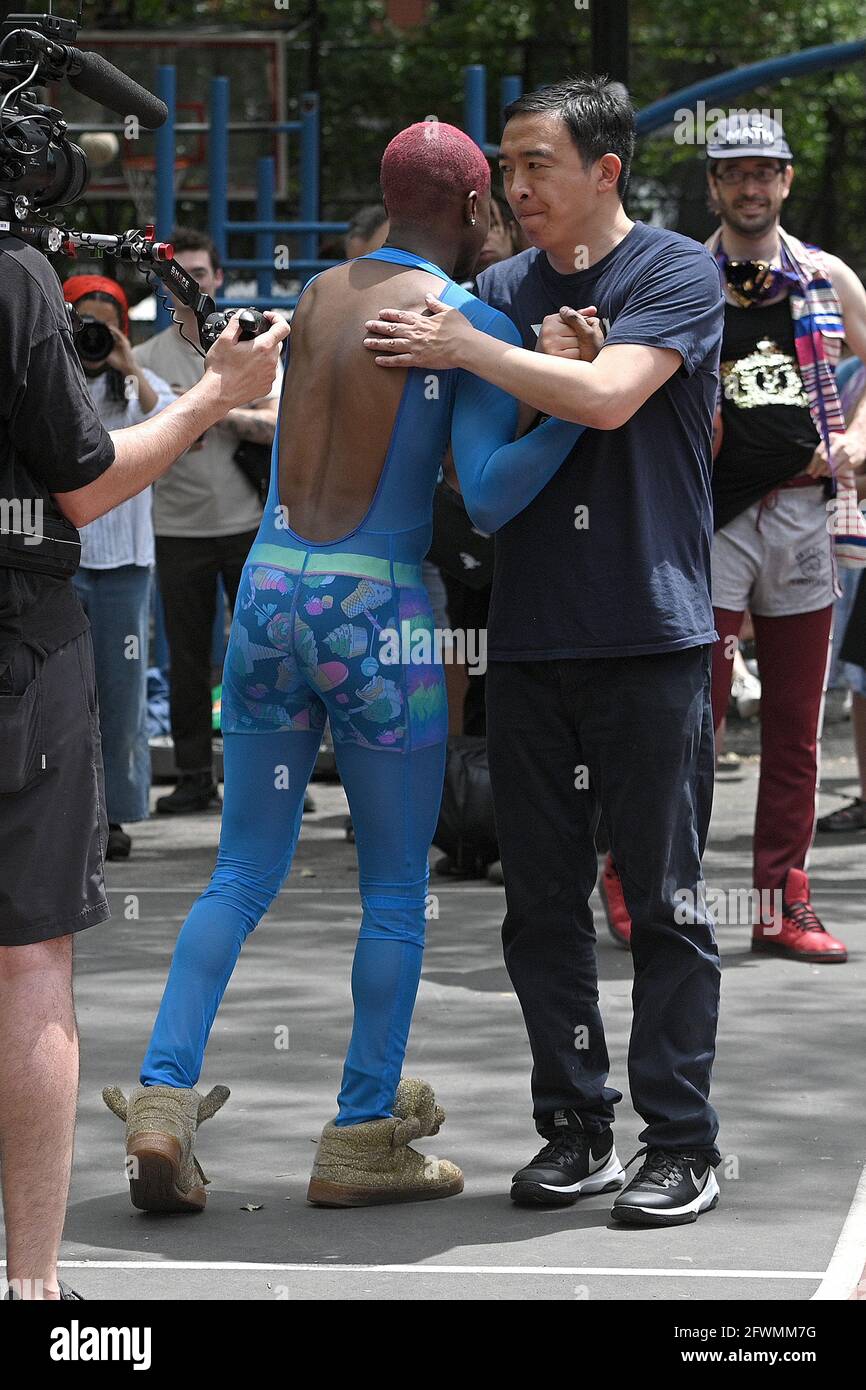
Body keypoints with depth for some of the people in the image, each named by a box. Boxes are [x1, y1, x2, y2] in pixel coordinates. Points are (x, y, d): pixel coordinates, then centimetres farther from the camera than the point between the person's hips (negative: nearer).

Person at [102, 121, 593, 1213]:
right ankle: (362, 1139, 11)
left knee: (243, 876, 12)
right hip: (377, 611, -5)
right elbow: (487, 496, -15)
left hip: (269, 591, 5)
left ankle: (163, 1102, -1)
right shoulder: (472, 321, -6)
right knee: (396, 892, 8)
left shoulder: (315, 296, 11)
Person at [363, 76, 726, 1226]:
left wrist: (463, 350, -14)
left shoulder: (677, 274, -2)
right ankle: (576, 1128, 17)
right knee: (542, 901, 8)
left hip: (649, 633, -5)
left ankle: (682, 1141, 5)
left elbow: (609, 395, -19)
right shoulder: (504, 291, 13)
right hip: (529, 637, 5)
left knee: (664, 899, -1)